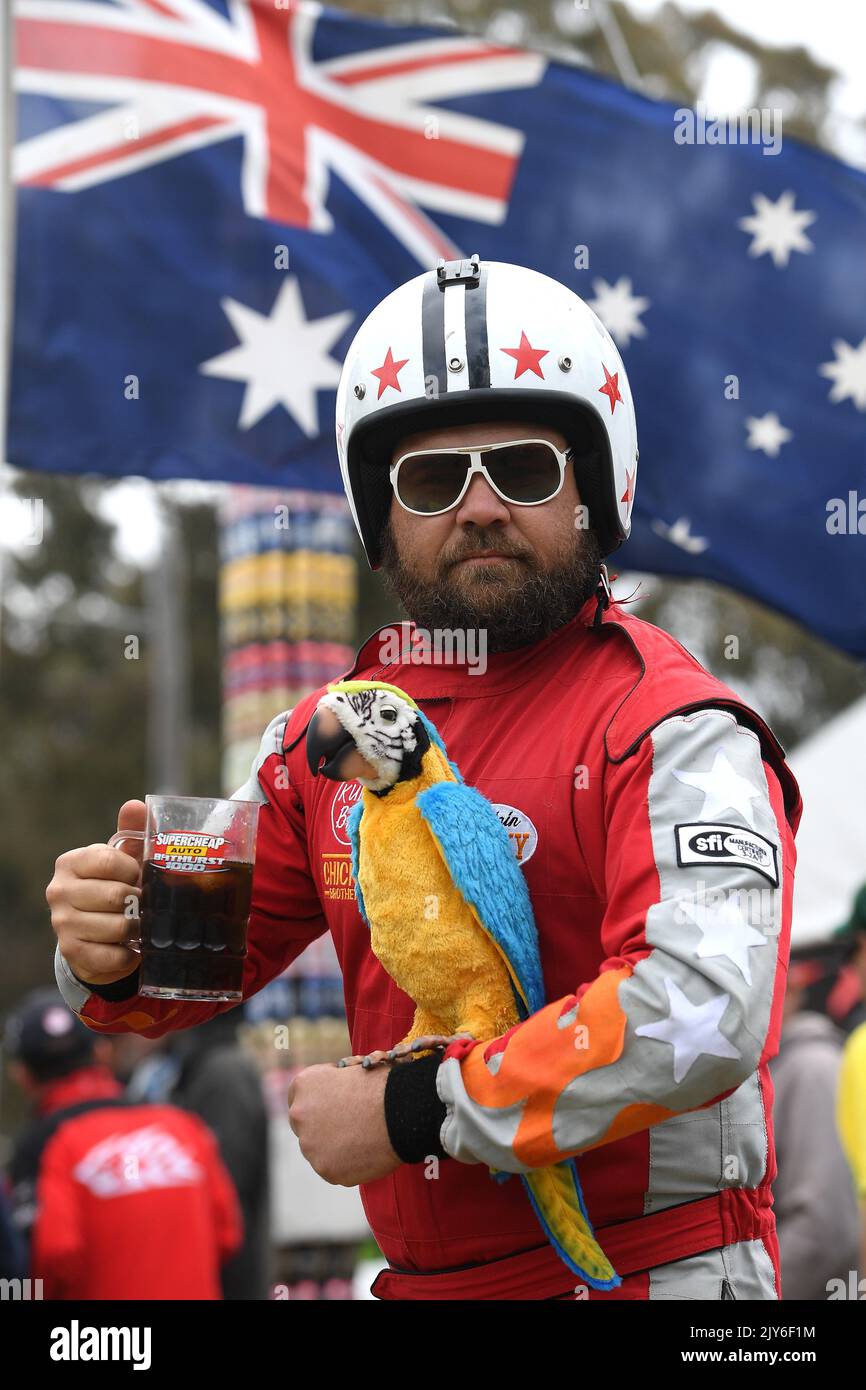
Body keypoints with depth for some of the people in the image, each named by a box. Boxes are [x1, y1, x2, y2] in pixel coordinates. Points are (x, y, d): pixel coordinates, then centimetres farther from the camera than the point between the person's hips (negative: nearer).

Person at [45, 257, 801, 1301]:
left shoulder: (669, 729, -14)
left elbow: (699, 1017, -27)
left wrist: (409, 1111, -21)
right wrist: (110, 953, -13)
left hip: (644, 1273, -6)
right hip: (424, 1278, 6)